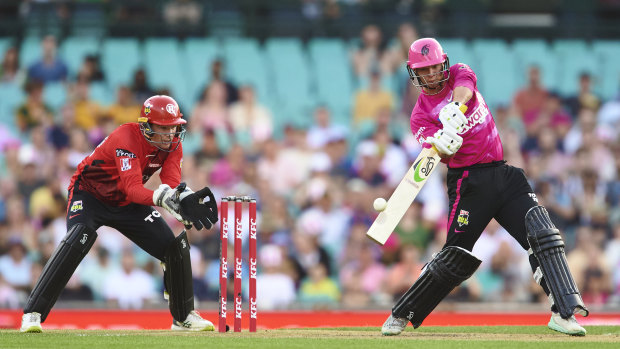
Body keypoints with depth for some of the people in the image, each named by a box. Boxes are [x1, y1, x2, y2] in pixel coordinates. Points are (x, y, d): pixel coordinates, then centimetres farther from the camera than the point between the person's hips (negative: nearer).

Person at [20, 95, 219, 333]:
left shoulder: (172, 144, -11)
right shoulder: (127, 138, -32)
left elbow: (172, 185, -23)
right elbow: (133, 190, -42)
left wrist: (187, 200, -46)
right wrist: (164, 197, -61)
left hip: (127, 205, 6)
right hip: (90, 195, -6)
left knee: (175, 246, -5)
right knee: (76, 242, -32)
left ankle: (183, 317, 16)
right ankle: (32, 315, -31)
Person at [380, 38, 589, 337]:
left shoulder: (460, 74, 10)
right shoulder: (421, 113, 1)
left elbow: (463, 90, -17)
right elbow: (443, 152, -16)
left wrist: (455, 108, -38)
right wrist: (444, 144, -41)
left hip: (503, 174, 3)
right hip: (468, 182, -3)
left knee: (542, 234, -10)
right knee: (456, 258, -7)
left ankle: (564, 312, -12)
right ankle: (402, 315, 6)